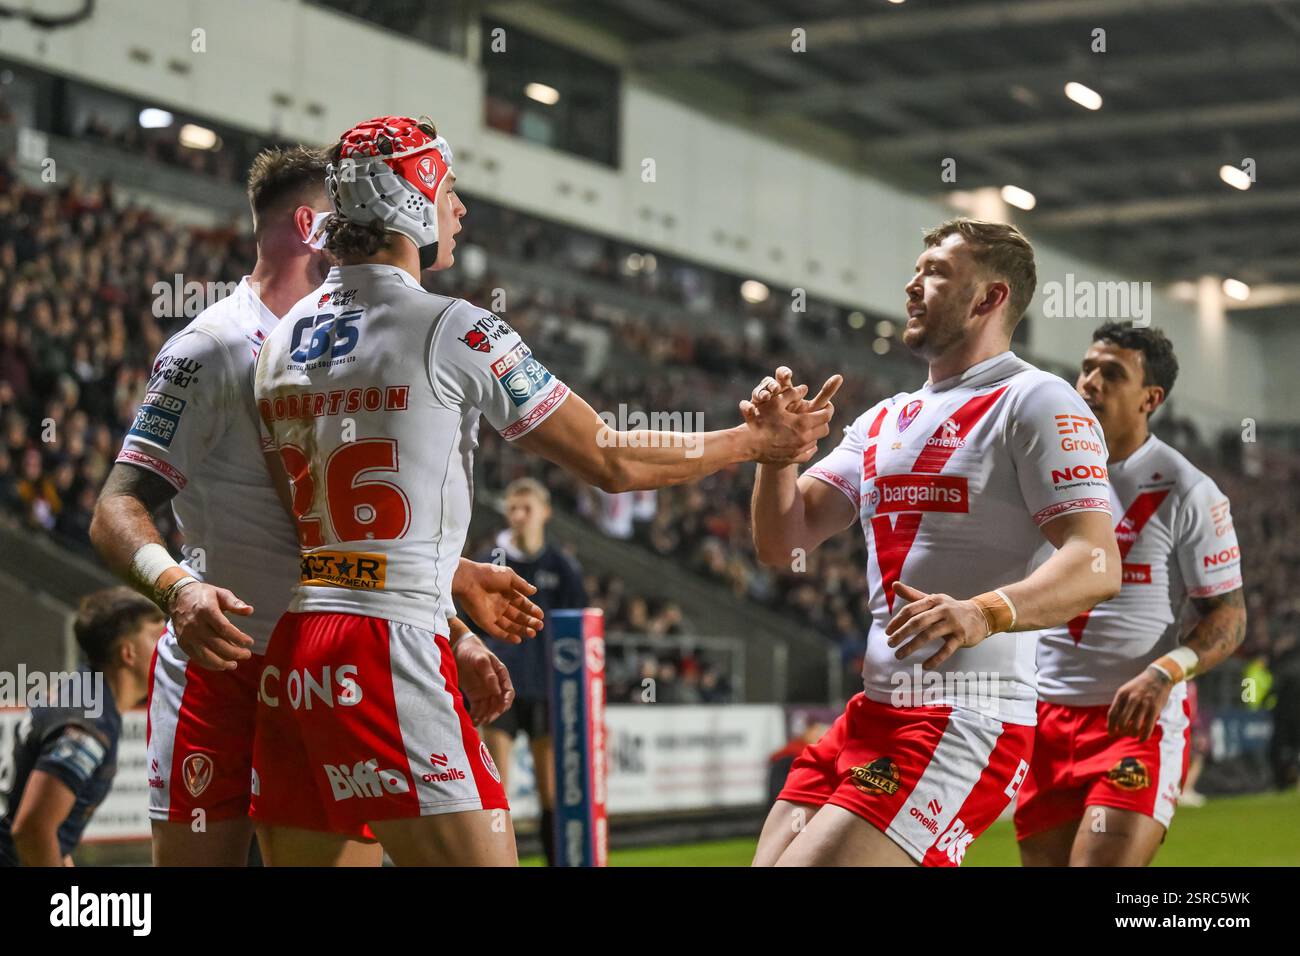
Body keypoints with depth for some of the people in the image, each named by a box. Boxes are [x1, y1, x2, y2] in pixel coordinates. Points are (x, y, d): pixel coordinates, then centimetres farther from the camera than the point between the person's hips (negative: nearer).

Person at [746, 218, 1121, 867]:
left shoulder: (1033, 401, -4)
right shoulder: (883, 420, 20)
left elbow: (1096, 564, -17)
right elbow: (783, 544, 14)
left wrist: (986, 612, -34)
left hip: (966, 723, -8)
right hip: (871, 711, 8)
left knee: (806, 862, -19)